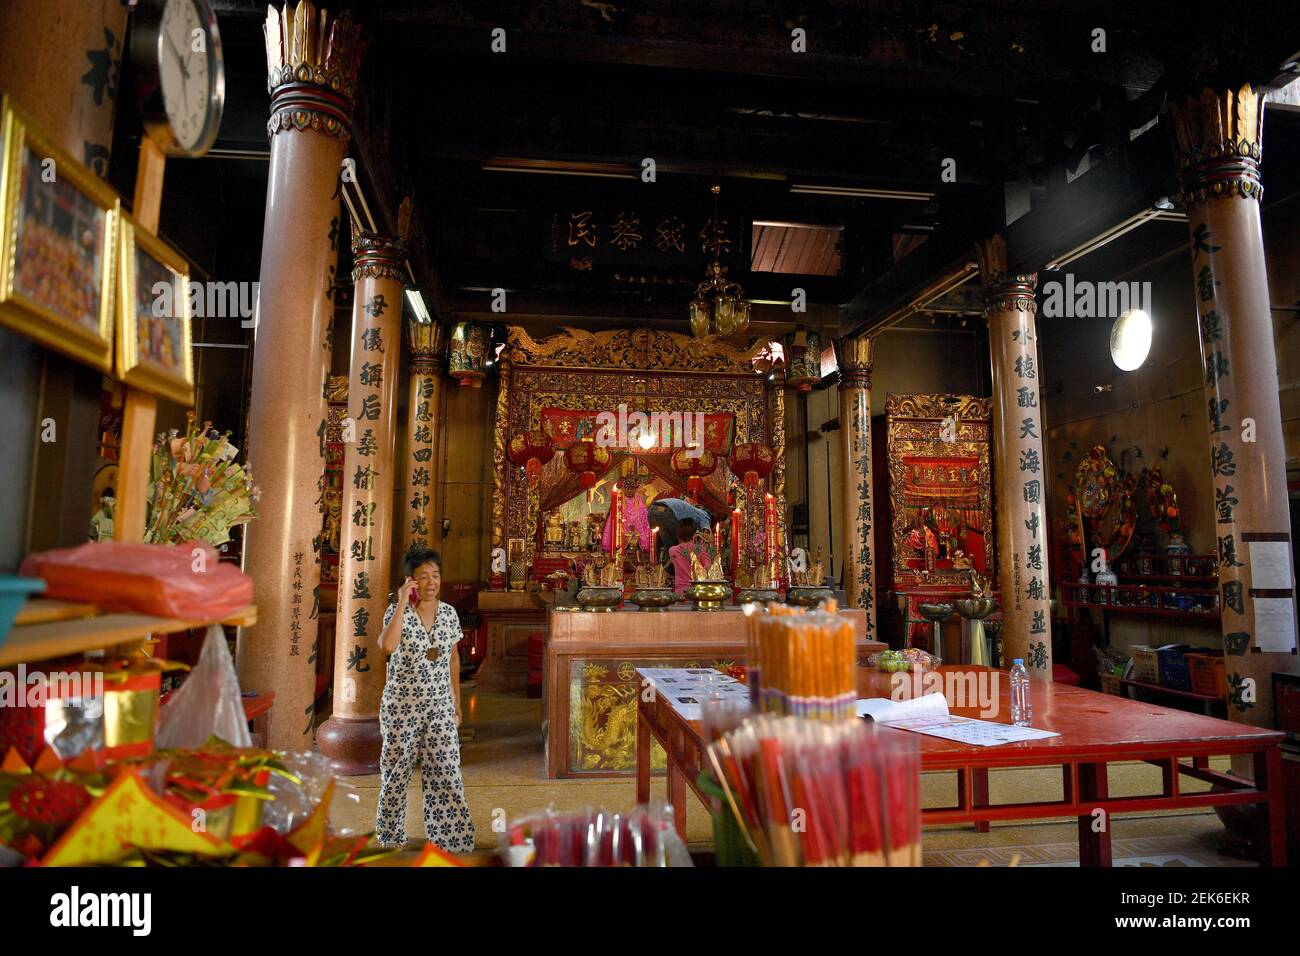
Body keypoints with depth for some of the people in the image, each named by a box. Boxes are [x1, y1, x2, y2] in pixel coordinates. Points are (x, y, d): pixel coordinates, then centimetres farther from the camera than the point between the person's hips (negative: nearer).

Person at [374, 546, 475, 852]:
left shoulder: (449, 612, 0)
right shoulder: (397, 611, -11)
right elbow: (388, 646, -33)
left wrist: (456, 702, 10)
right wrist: (403, 602, -28)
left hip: (440, 706, 3)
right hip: (402, 705, -2)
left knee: (446, 774, 1)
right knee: (397, 772, 13)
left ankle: (452, 840, 11)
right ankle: (390, 837, 33)